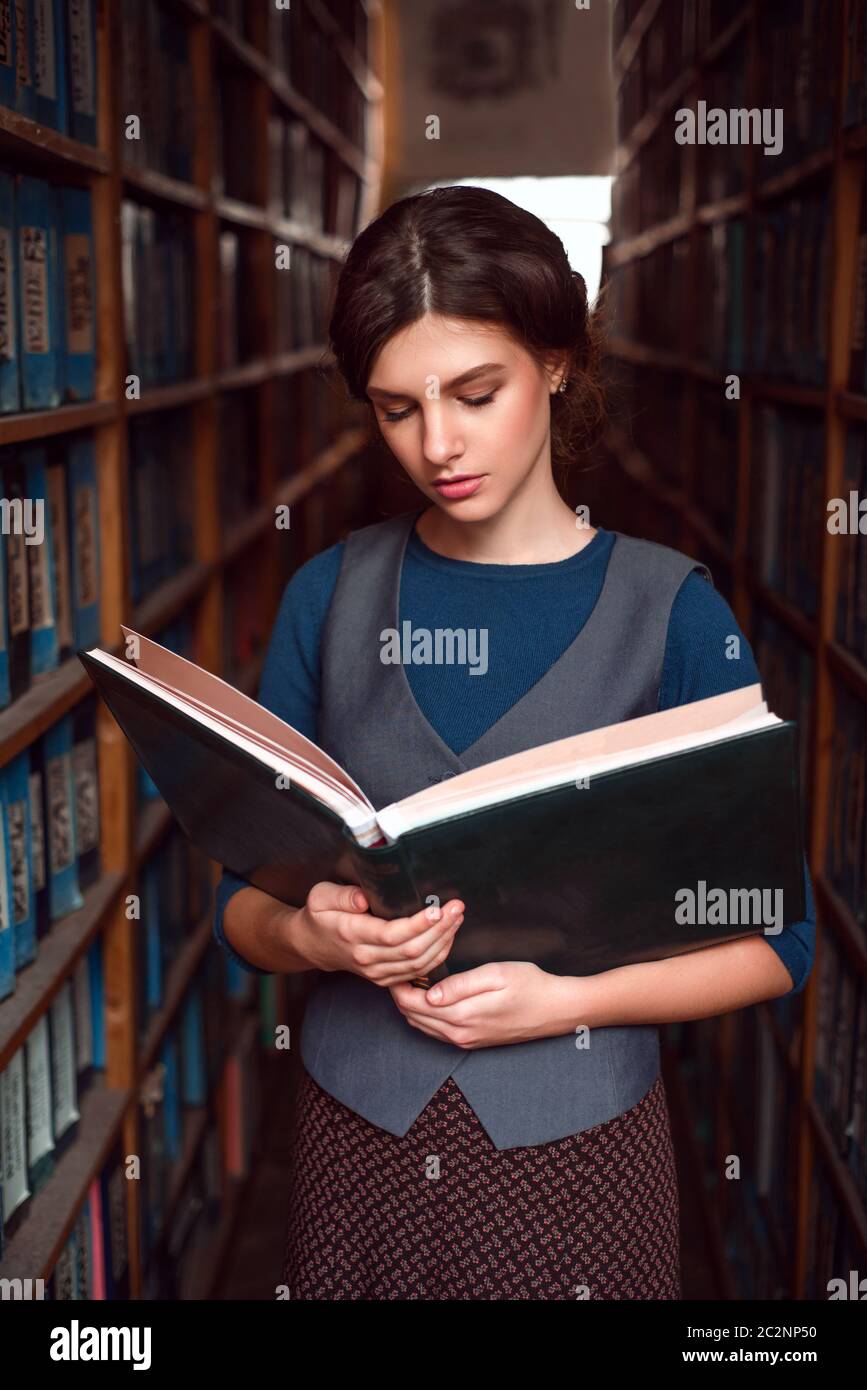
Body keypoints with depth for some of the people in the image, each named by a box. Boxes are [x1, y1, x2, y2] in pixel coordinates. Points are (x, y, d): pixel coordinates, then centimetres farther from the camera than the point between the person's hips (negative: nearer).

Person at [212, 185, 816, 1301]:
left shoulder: (668, 611, -8)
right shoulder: (331, 597, -2)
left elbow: (775, 942, -5)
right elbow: (242, 904, 3)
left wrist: (563, 999, -18)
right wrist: (311, 935, -18)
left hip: (575, 1153, -2)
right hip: (356, 1135, 2)